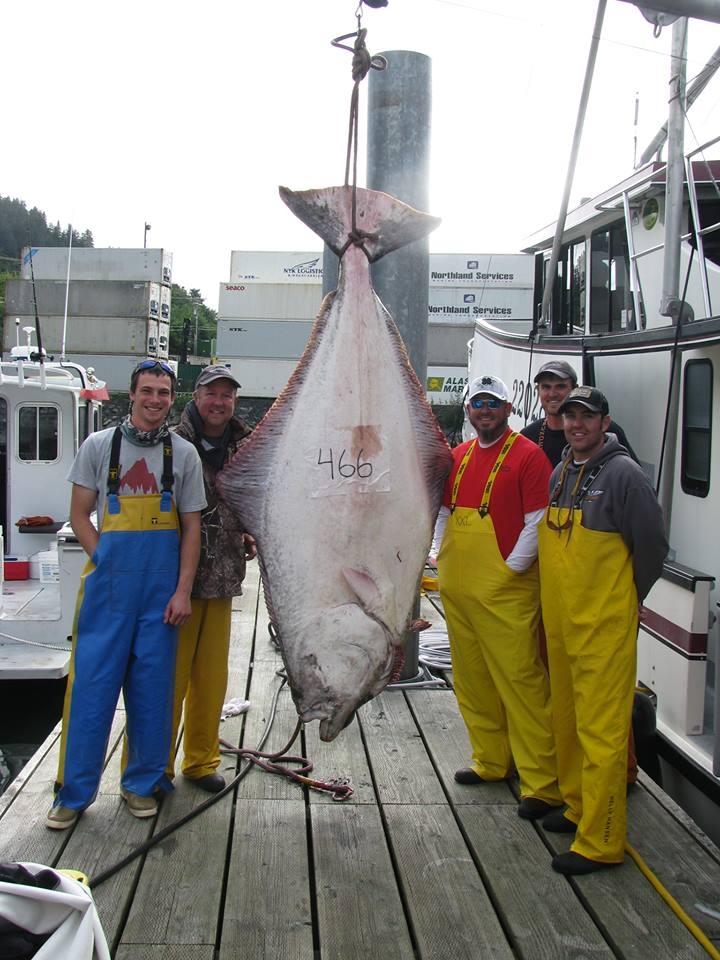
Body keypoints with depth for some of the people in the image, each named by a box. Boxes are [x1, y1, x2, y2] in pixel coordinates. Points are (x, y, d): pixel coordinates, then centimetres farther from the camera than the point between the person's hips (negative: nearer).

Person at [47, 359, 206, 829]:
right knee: (92, 681, 0)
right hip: (108, 583, -1)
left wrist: (182, 591, -2)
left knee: (153, 684, 6)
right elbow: (80, 515, 7)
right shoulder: (99, 446, 4)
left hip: (163, 587, 1)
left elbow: (191, 527, 6)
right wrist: (108, 564, -5)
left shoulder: (183, 453, 6)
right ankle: (74, 792, 12)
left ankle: (142, 782, 21)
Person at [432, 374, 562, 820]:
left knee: (521, 680, -6)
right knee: (472, 679, 14)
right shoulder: (458, 457, 14)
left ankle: (542, 783, 3)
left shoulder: (528, 456, -7)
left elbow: (538, 523, -11)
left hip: (507, 591, -7)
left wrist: (511, 568, -12)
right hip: (458, 589, 7)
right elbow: (444, 512, 22)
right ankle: (492, 761, 30)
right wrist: (439, 558, 11)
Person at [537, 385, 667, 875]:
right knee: (568, 720, 18)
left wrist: (623, 600, 1)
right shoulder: (559, 474, 11)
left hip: (605, 627, -8)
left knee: (602, 730, -3)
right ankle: (578, 806, 35)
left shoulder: (624, 474, -12)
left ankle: (600, 842, 6)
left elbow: (652, 545, -8)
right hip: (560, 622, 8)